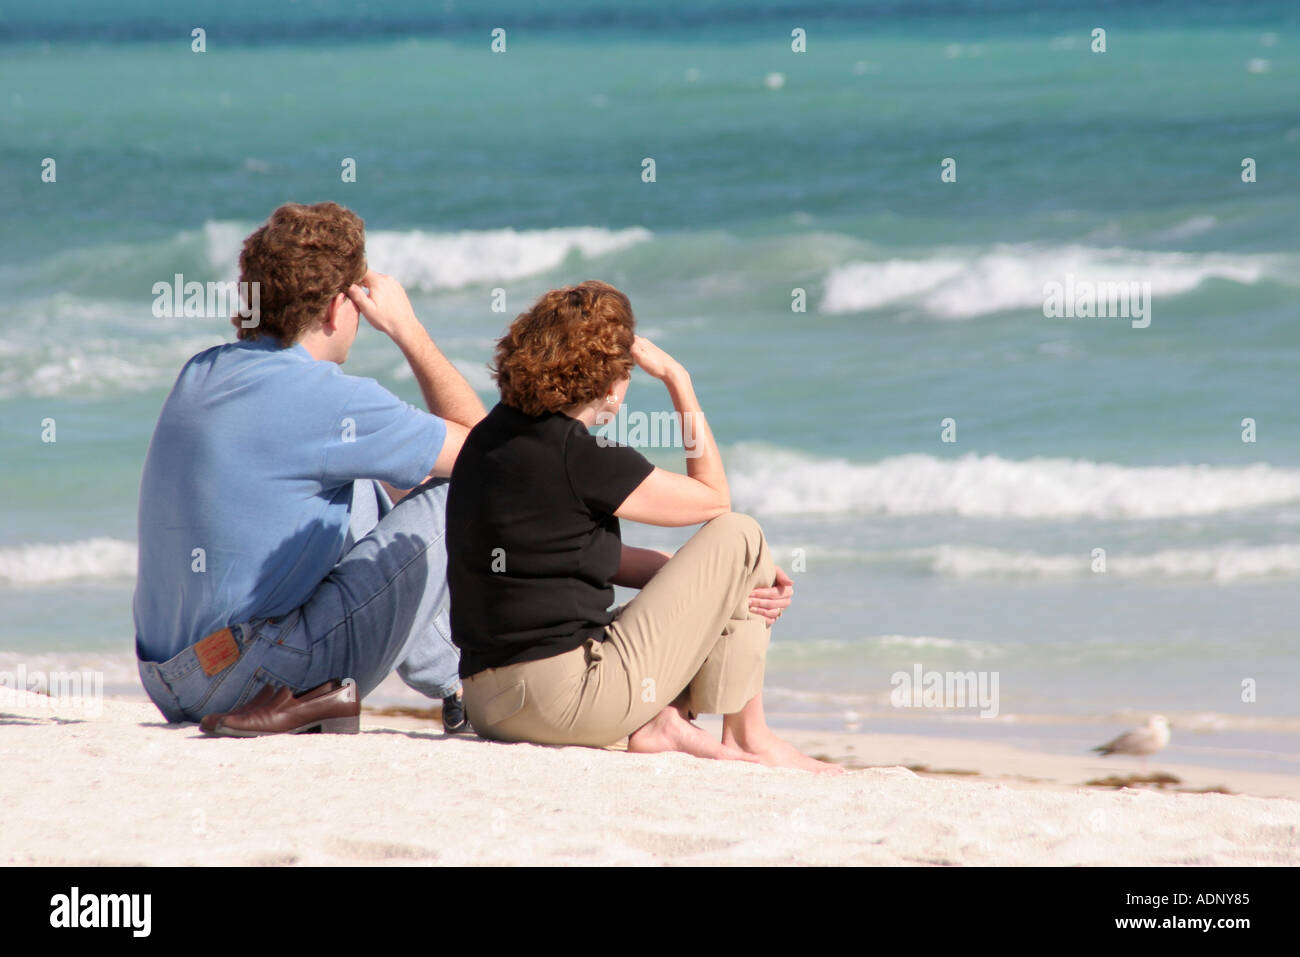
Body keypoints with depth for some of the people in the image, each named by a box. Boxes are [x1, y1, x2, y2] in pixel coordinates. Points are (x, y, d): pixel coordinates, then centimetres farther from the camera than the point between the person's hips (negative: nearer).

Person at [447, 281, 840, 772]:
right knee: (738, 535, 3)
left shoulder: (490, 437, 11)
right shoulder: (583, 458, -15)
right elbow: (713, 498, 1)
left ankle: (656, 720, 4)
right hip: (569, 701, -9)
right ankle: (747, 738, 9)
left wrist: (732, 579, 7)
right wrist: (677, 380, 7)